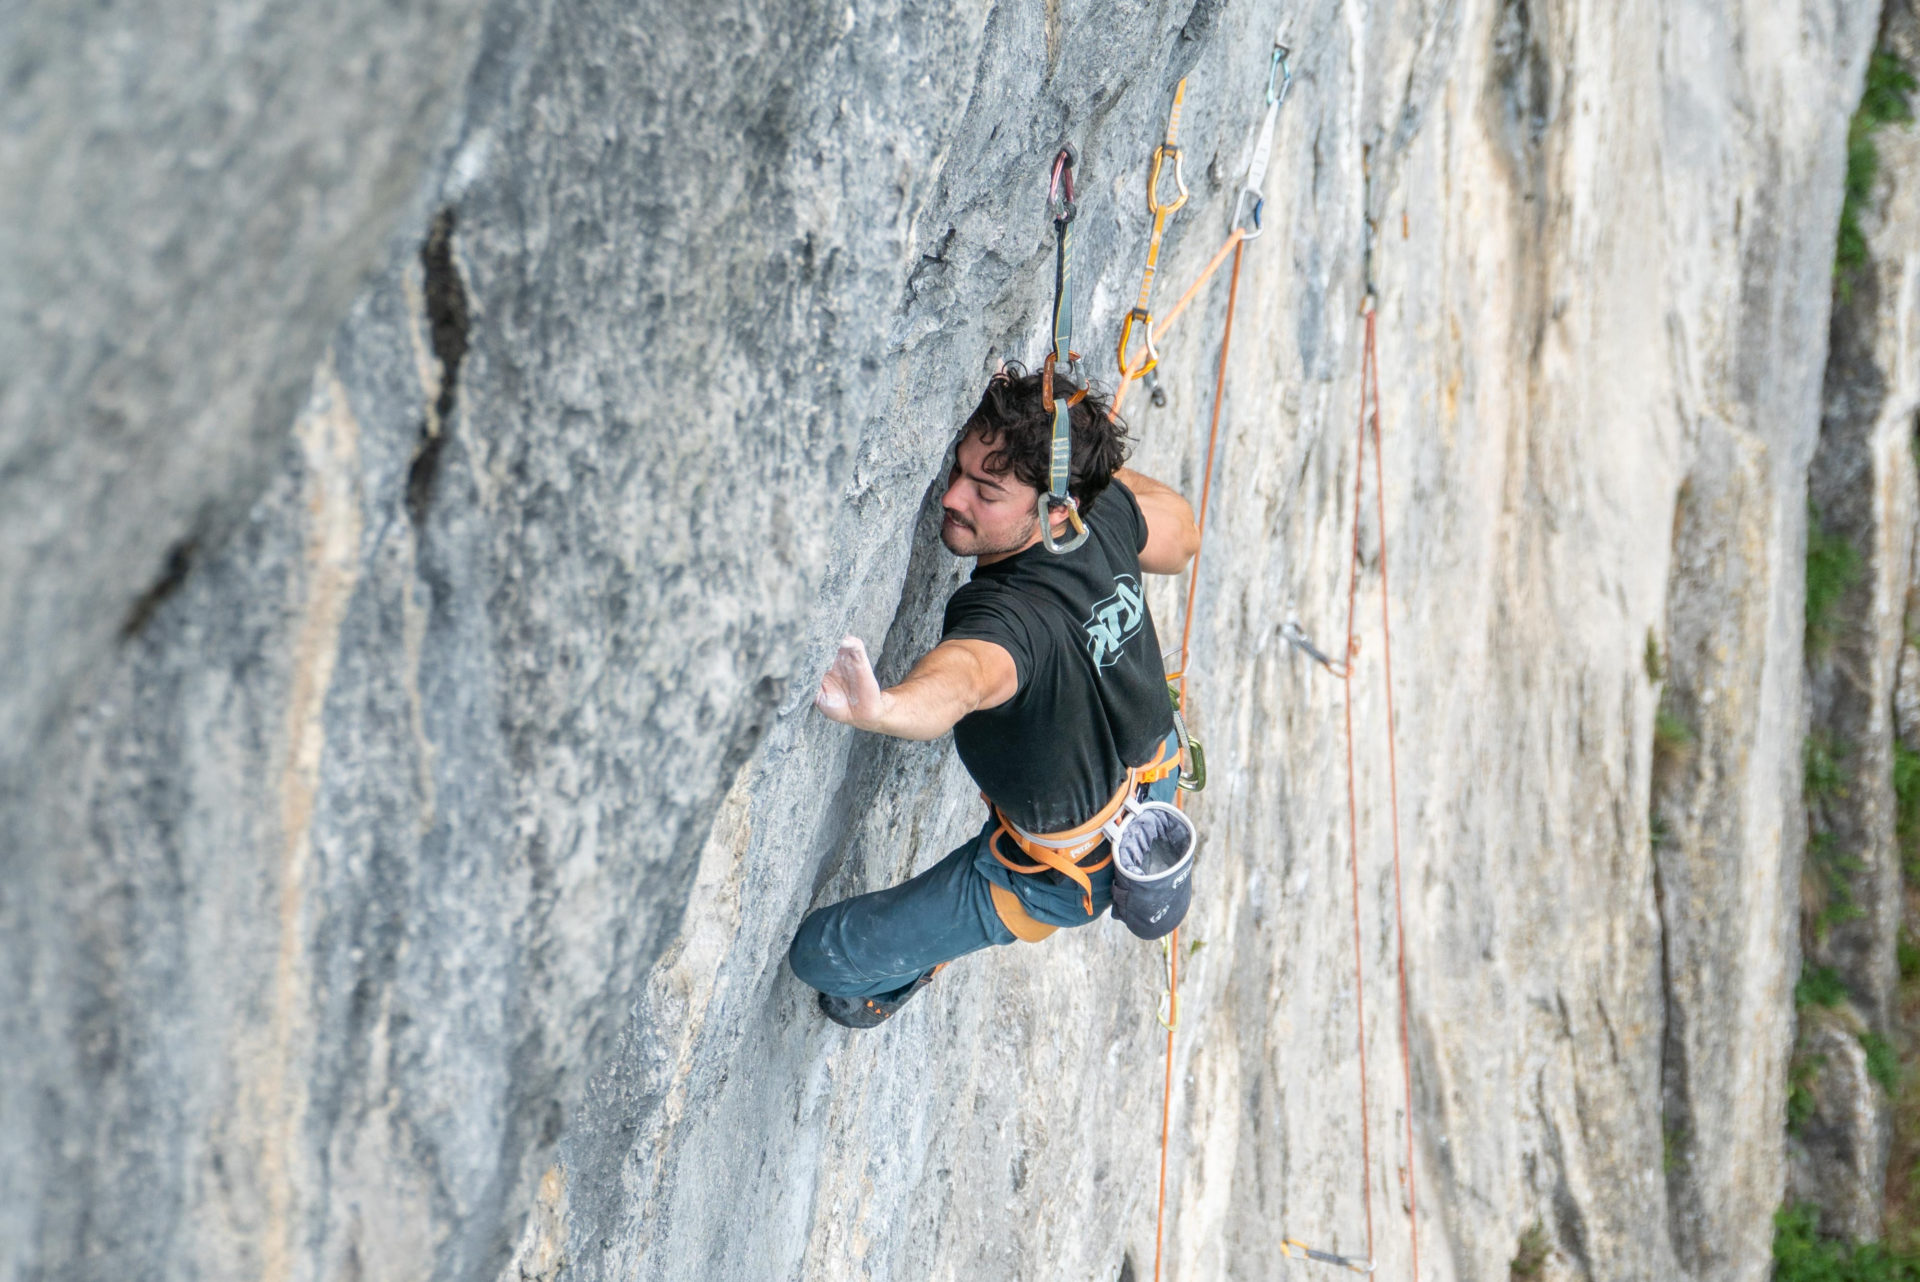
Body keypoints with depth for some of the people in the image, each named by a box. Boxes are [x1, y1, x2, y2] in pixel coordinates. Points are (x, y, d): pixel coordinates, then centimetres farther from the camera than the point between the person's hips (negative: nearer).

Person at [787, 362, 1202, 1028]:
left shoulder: (1010, 615, -45)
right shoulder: (1107, 507, -23)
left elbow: (966, 675, -70)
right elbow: (1181, 538, 2)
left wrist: (882, 709, -91)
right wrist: (1087, 452, -2)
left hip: (1066, 875, -7)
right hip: (1159, 774, 7)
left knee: (822, 953, 6)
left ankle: (900, 973, 39)